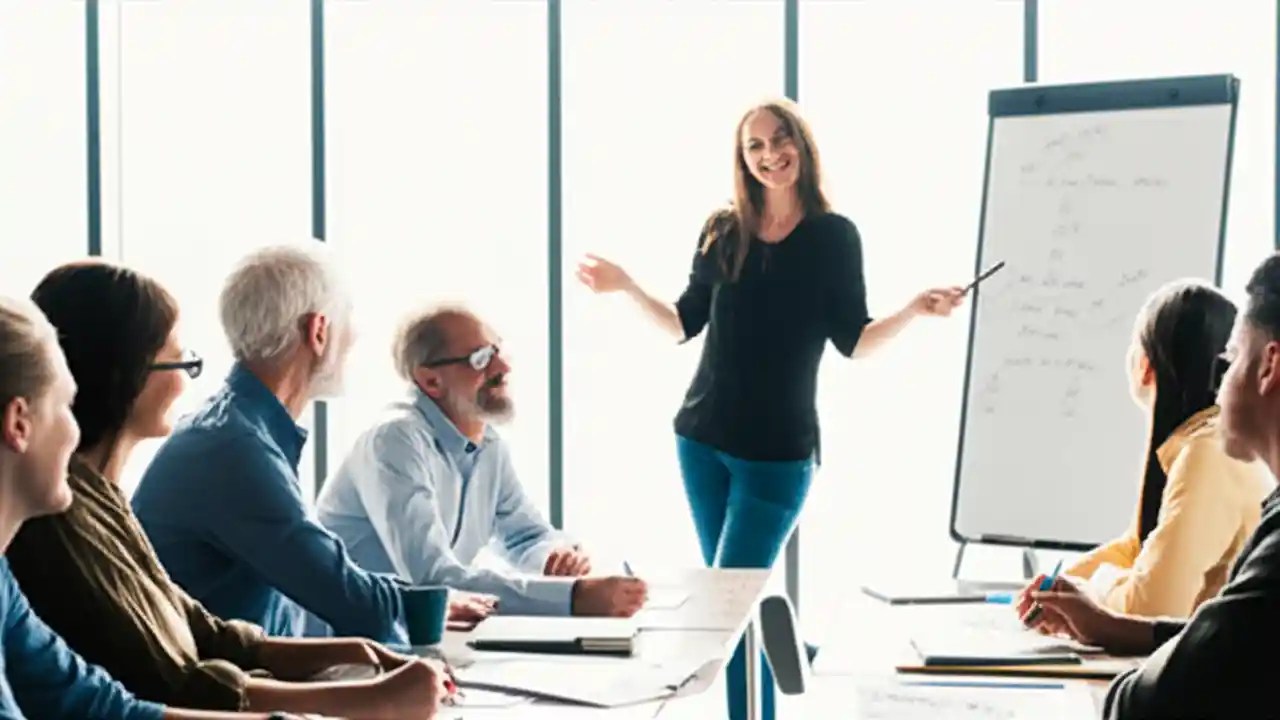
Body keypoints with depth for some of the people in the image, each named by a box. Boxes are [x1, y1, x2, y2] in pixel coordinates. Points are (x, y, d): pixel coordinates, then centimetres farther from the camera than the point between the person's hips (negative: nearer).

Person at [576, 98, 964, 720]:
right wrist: (626, 287, 2)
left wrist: (915, 310, -17)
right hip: (702, 438, 4)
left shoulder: (833, 236, -4)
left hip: (778, 449, -4)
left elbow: (855, 342, -3)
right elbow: (685, 325, 12)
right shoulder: (722, 232, 4)